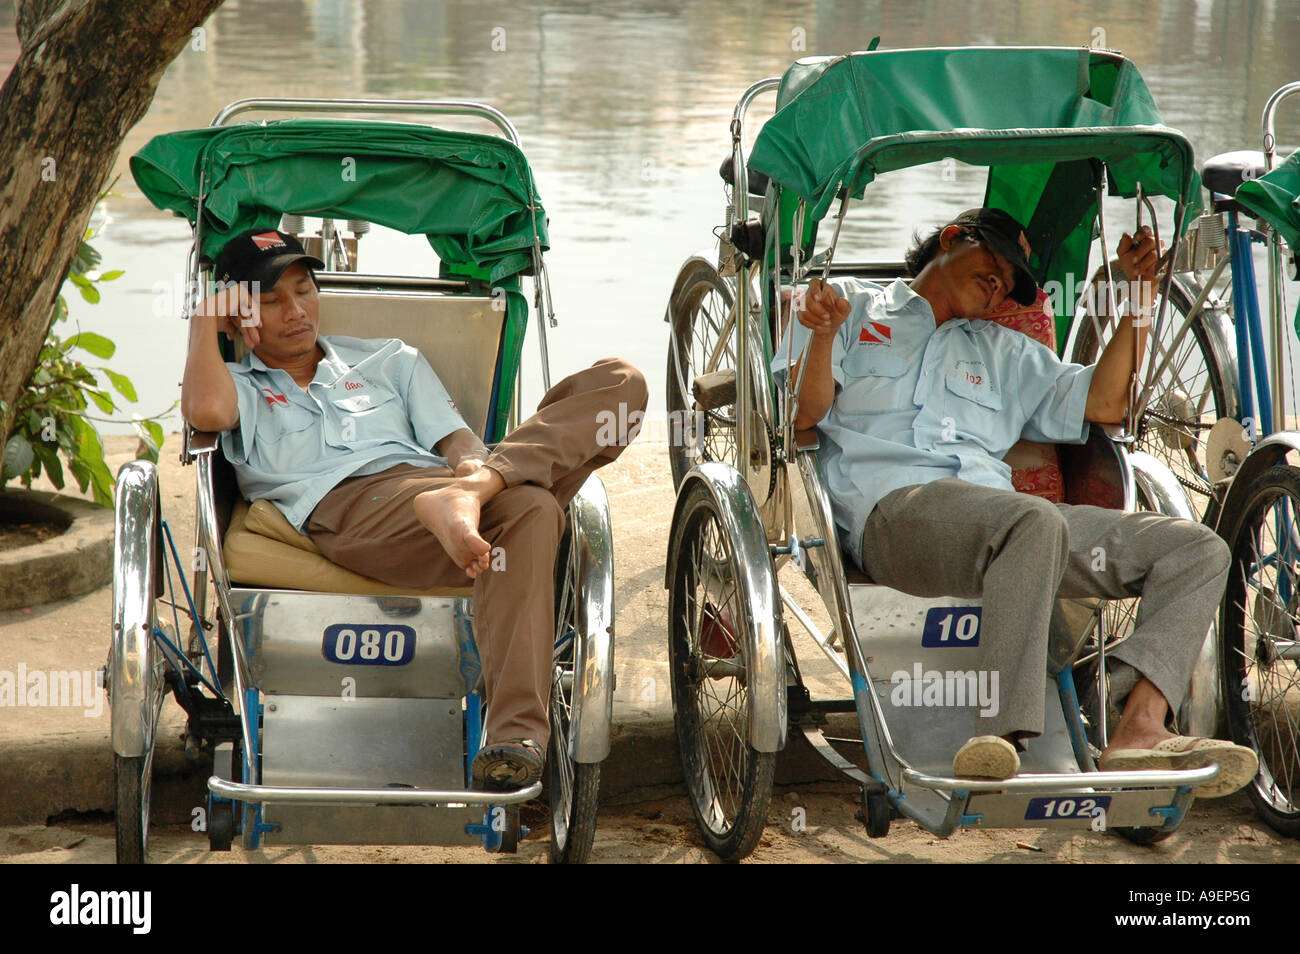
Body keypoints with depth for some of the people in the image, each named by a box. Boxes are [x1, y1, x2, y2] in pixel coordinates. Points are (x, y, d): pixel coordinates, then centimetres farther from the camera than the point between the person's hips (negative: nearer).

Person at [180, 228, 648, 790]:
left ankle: (478, 487, -39)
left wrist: (476, 470, -3)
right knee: (527, 506, -37)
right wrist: (206, 321, 18)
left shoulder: (390, 360, 38)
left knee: (618, 382, -15)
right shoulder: (237, 387, 27)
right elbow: (206, 411, 0)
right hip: (343, 507, -5)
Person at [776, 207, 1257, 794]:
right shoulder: (852, 307, 23)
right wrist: (823, 335, -11)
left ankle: (1139, 729, -32)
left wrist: (1138, 295, 23)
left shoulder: (1003, 351, 35)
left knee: (1198, 551, -10)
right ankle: (1003, 739, -47)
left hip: (997, 515, 6)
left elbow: (1104, 404, 24)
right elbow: (802, 414, 7)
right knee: (1036, 522, -40)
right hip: (893, 509, -6)